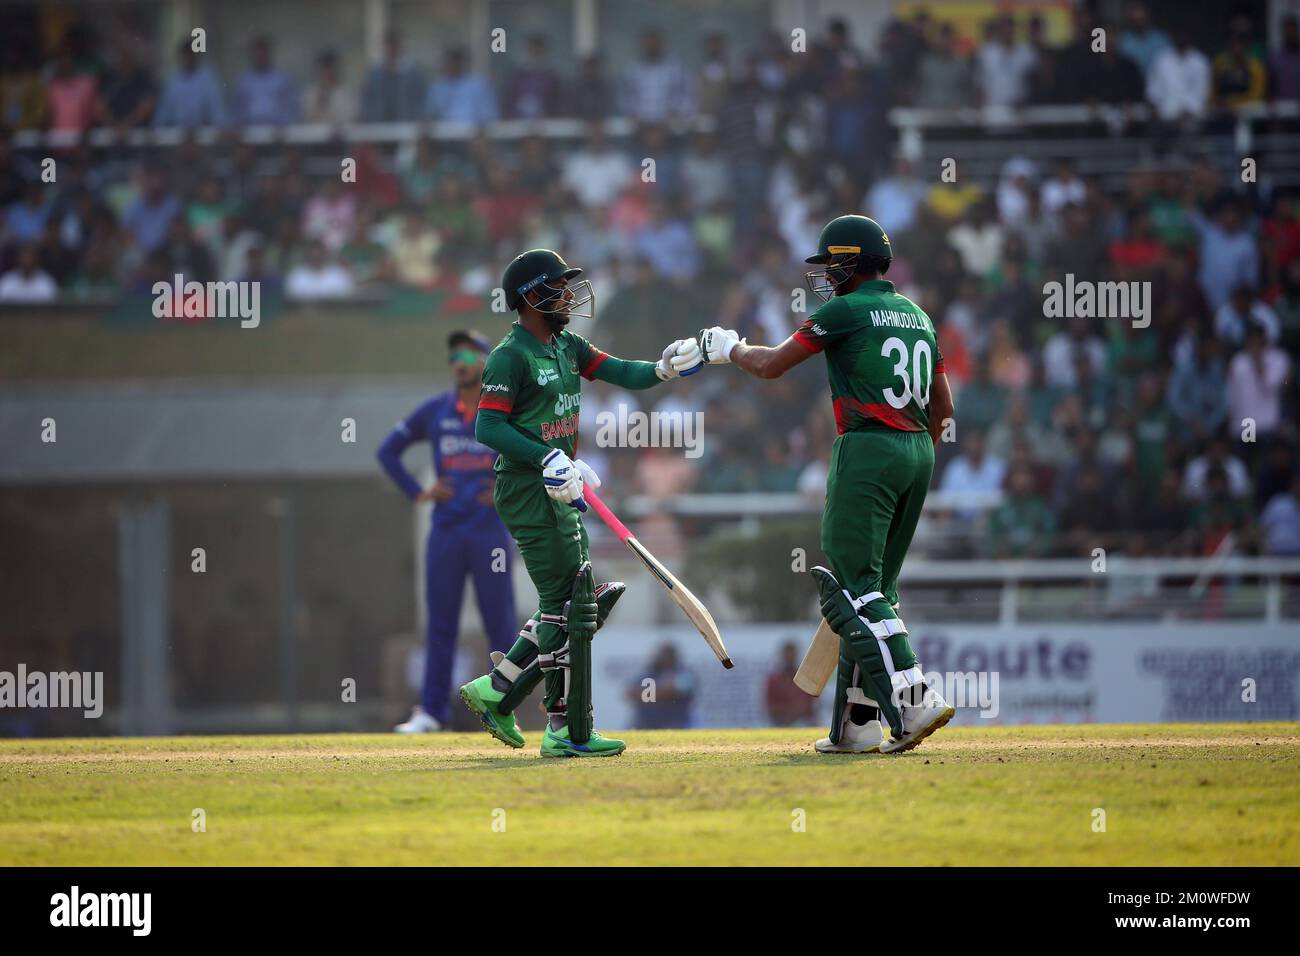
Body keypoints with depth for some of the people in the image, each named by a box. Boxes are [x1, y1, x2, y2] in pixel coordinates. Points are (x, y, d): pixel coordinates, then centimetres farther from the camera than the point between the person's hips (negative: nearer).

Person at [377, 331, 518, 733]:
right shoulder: (435, 411, 5)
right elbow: (388, 449, 15)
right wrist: (418, 493, 5)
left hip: (491, 531, -2)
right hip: (445, 531, 2)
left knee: (500, 622, -1)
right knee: (440, 624, 3)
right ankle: (431, 711, 5)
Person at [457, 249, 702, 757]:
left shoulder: (567, 347, 14)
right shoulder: (511, 357, -13)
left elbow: (621, 373, 8)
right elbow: (488, 427, -19)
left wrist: (666, 367, -11)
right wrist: (549, 457, -27)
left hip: (560, 494, 10)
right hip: (528, 492, -10)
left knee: (582, 601, 12)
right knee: (568, 605, -9)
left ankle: (496, 691, 18)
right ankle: (567, 730, -6)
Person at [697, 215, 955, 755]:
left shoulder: (848, 310, -5)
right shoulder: (917, 316, 18)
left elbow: (771, 366, 0)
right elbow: (942, 405, 20)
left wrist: (729, 348, 19)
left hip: (868, 448, -8)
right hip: (919, 451, 8)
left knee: (854, 586, -11)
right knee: (875, 586, 11)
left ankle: (913, 698, -26)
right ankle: (857, 725, 10)